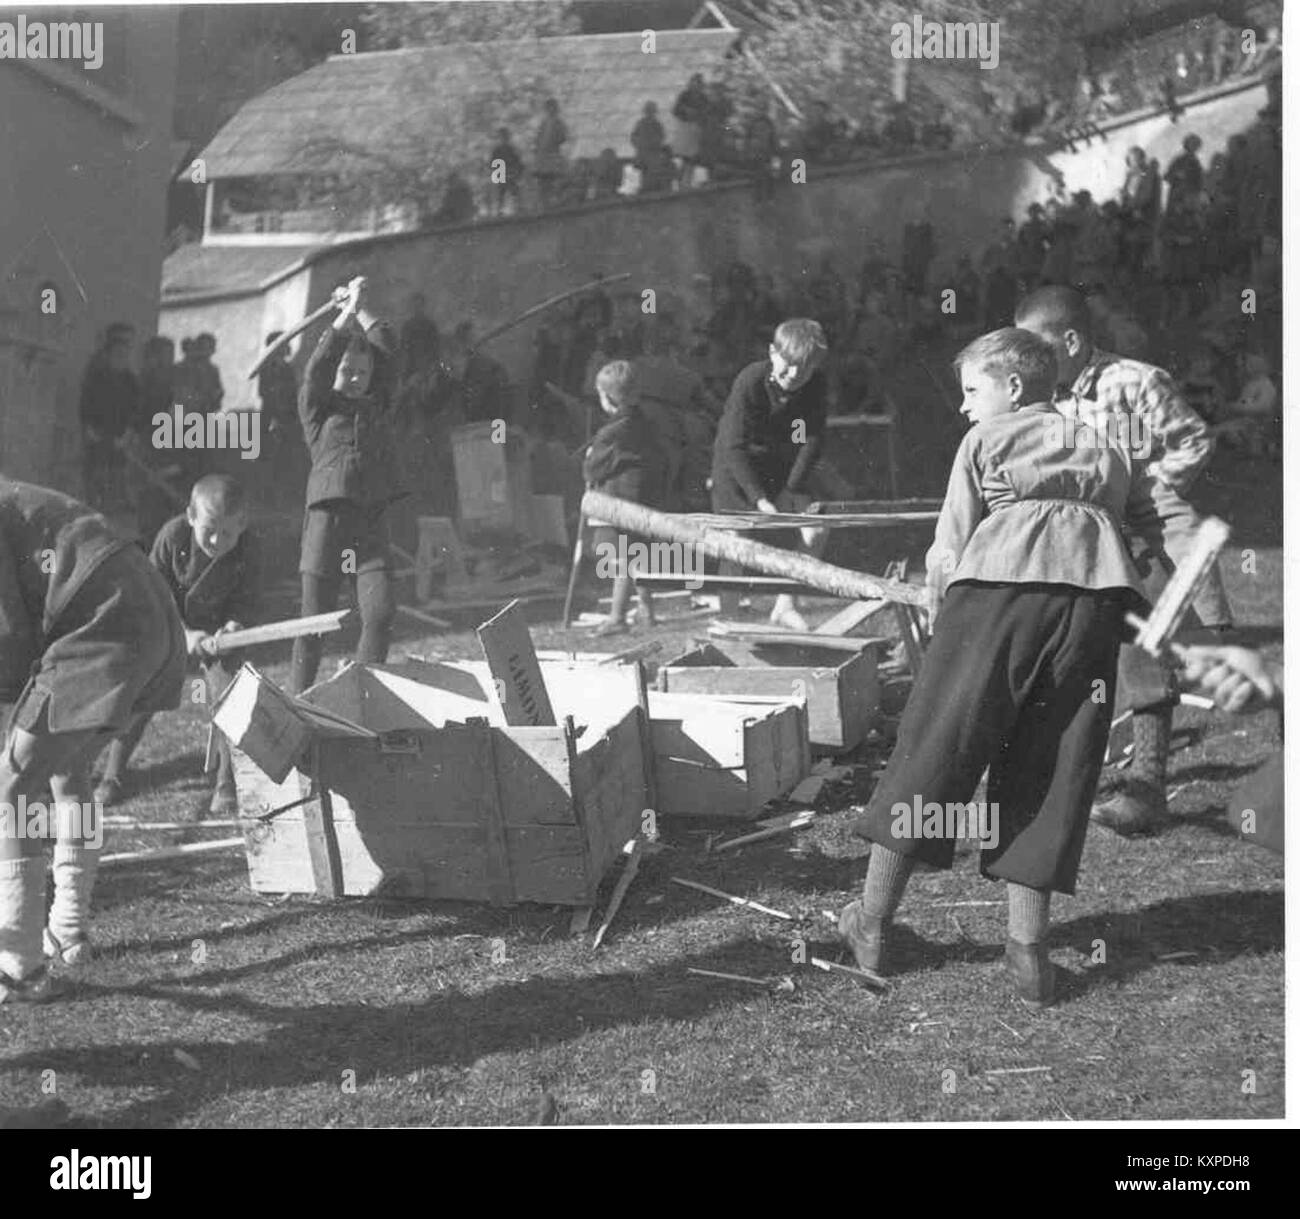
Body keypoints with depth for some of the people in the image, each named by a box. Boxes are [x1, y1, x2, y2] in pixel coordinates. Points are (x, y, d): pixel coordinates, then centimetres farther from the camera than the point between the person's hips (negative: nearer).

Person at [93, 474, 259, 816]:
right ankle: (113, 772, 11)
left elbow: (245, 601, -11)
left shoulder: (247, 548, -22)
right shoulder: (172, 536, -26)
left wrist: (235, 625, -34)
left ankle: (226, 783, 1)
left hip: (216, 631, 0)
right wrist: (184, 634, -30)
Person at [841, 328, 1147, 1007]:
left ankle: (872, 921, 12)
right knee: (1052, 770, 8)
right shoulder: (1107, 450, 28)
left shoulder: (985, 439, 16)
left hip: (998, 588, -3)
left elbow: (950, 544, 9)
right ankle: (1028, 951, 7)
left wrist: (939, 615, 19)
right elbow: (1111, 520, 16)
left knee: (935, 746, 4)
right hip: (1096, 592, 4)